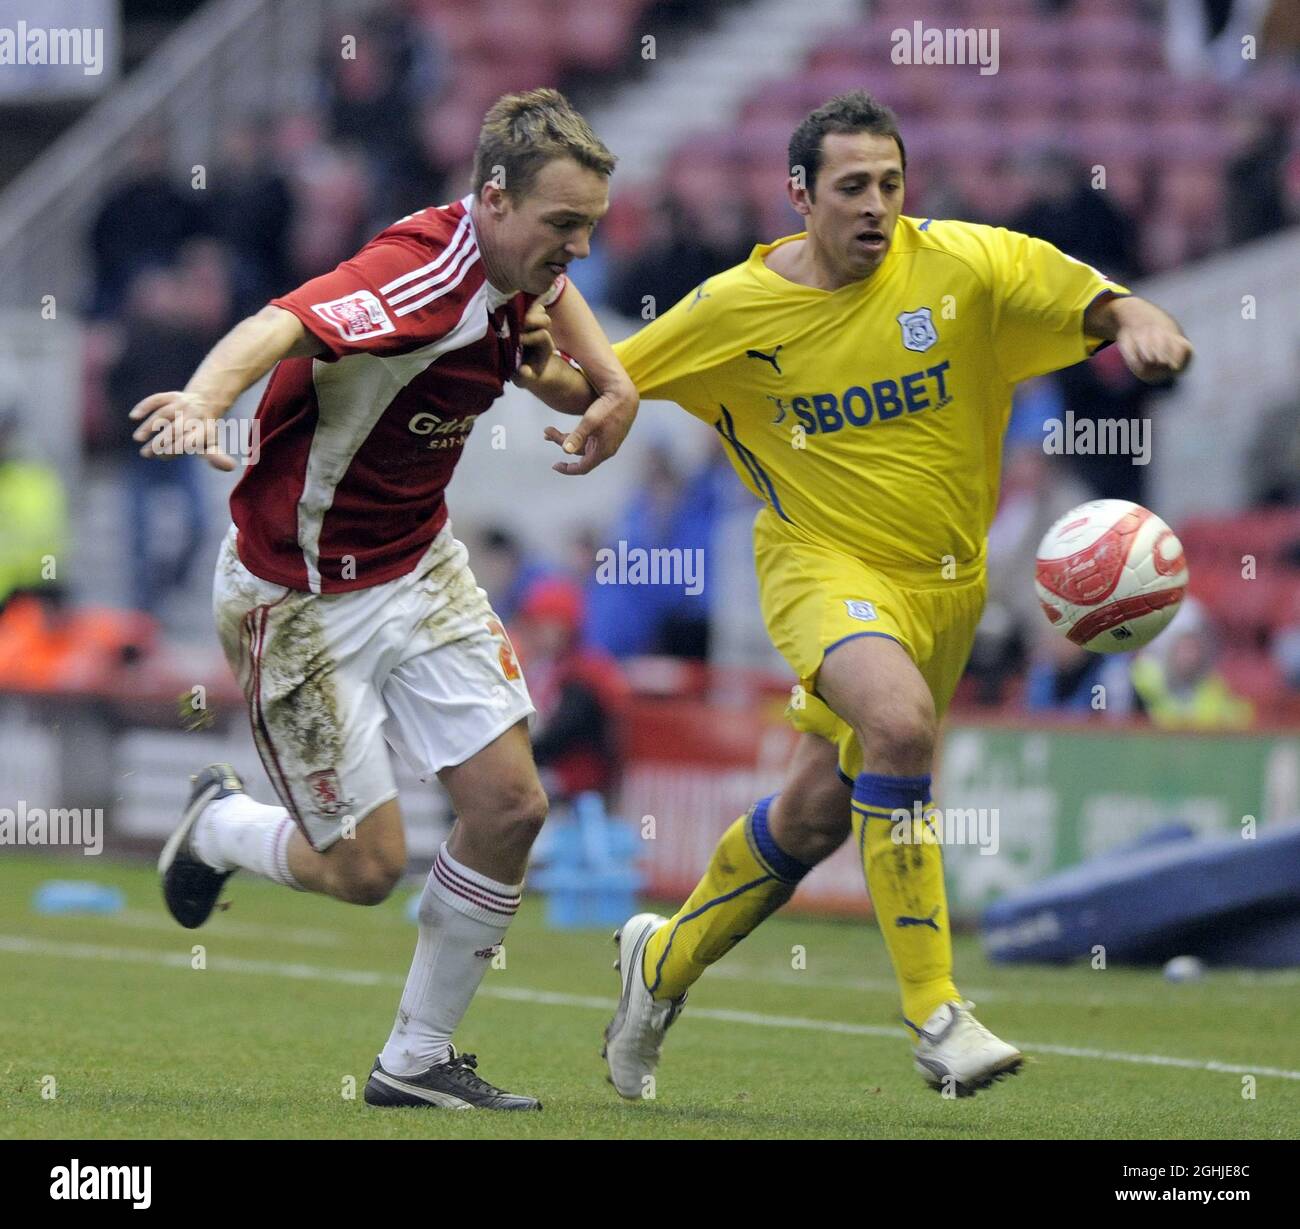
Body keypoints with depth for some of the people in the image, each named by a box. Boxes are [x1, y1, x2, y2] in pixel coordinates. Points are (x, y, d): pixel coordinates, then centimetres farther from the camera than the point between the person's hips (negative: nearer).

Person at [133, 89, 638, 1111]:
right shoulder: (421, 279, -30)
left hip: (420, 567, 8)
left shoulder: (513, 279, -3)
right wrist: (205, 399, -69)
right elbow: (279, 327, -48)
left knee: (510, 806, -2)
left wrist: (607, 383, 4)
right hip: (301, 595, -8)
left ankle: (418, 1061, 13)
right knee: (366, 866, -3)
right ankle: (218, 825, 32)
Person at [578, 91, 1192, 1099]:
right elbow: (603, 379, 6)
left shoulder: (961, 263, -8)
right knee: (900, 718, -33)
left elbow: (1092, 298, -13)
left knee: (817, 814, 9)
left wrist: (1142, 321, -36)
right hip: (824, 562, -3)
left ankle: (665, 959, 38)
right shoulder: (737, 308, -7)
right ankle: (936, 1015, -29)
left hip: (944, 580, 3)